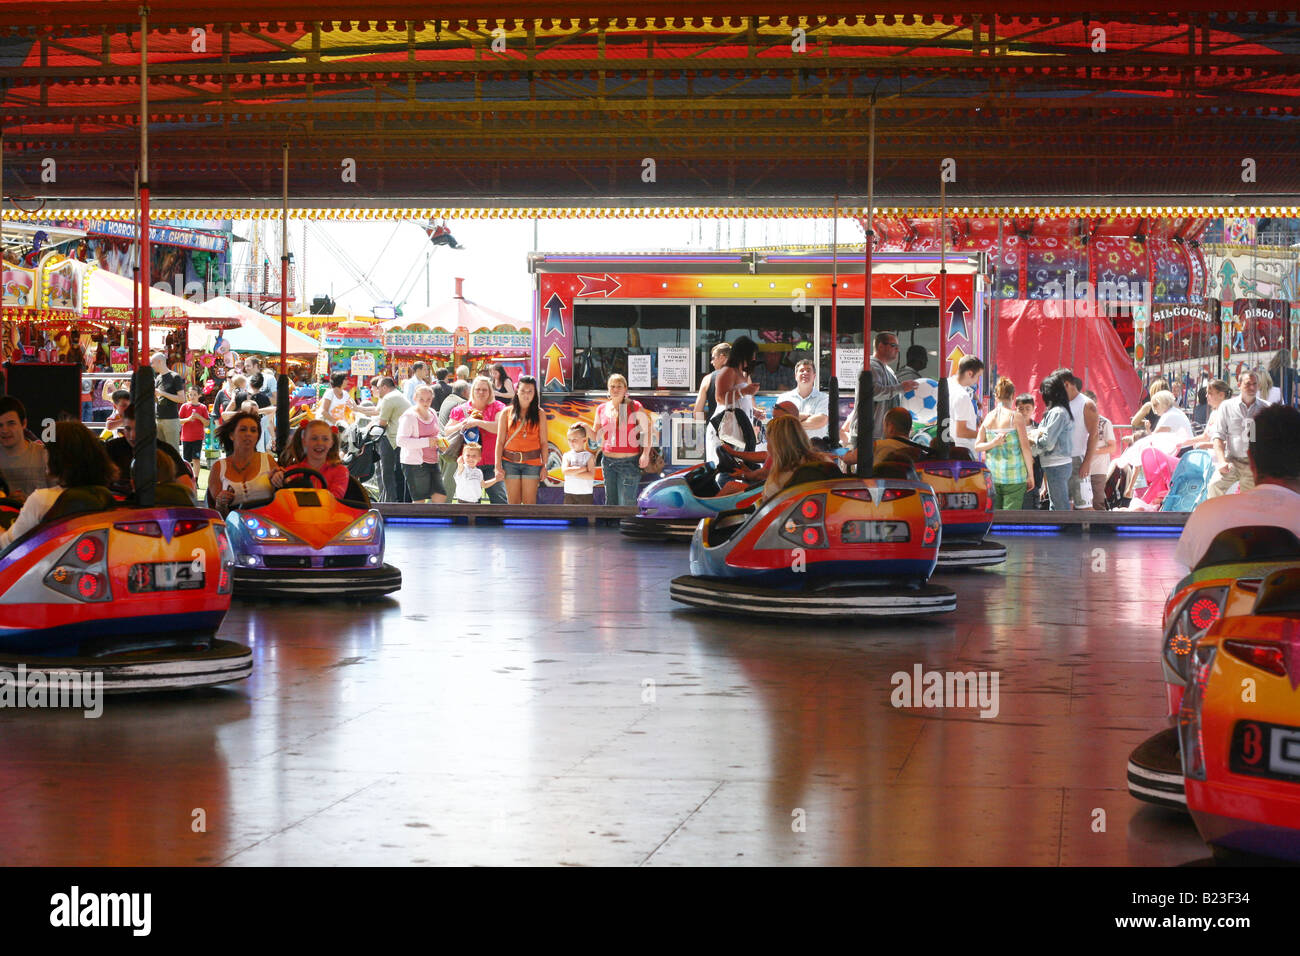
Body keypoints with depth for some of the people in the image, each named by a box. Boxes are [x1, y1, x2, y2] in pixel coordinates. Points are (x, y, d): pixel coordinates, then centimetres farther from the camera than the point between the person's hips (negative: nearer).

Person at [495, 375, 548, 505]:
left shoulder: (540, 414, 5)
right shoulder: (507, 413, 6)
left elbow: (543, 442, 4)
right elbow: (500, 441, 5)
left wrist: (544, 466, -2)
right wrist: (498, 465, -2)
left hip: (532, 462, -1)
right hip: (510, 462, 1)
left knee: (529, 503, -2)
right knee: (513, 503, 2)